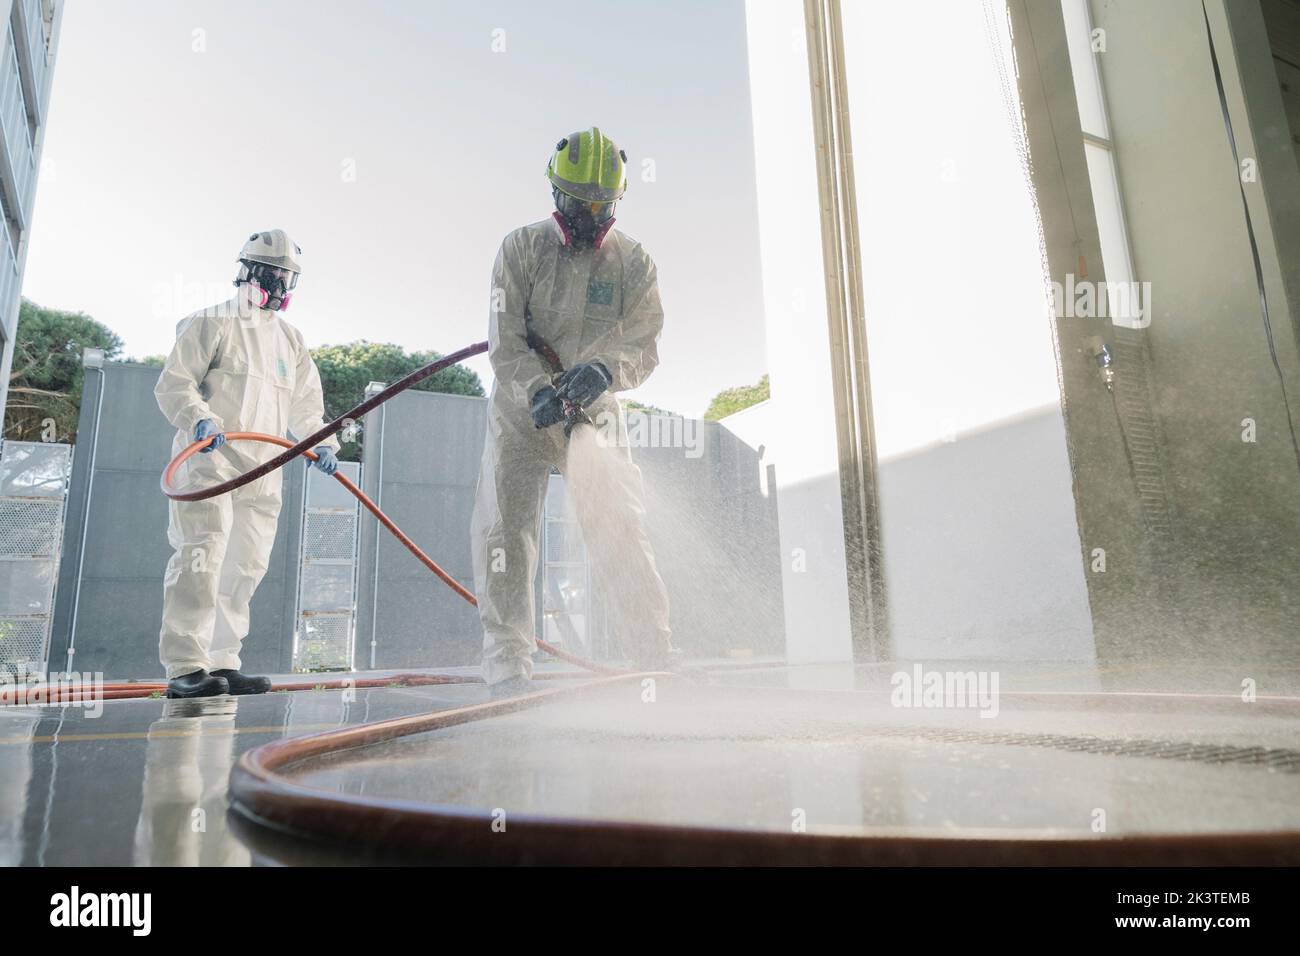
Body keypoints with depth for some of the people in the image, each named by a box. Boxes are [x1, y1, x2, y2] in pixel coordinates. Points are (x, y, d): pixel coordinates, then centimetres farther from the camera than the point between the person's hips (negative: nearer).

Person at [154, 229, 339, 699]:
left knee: (246, 567, 6)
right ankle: (184, 667, -15)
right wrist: (199, 418, -24)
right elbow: (174, 384, -5)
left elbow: (305, 402, 21)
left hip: (263, 470, 7)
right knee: (203, 554, -16)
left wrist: (321, 443, 5)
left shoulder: (291, 339, 21)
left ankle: (221, 664, 13)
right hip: (209, 458, -7)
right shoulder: (211, 324, 2)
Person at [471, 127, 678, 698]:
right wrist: (539, 391, -26)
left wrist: (604, 370, -26)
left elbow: (644, 347, -5)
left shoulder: (634, 262, 2)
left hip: (596, 411, 0)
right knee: (504, 529, -8)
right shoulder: (522, 248, -2)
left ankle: (659, 658, 1)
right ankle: (508, 663, 0)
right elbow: (504, 342, -9)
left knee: (620, 532, -7)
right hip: (520, 408, 0)